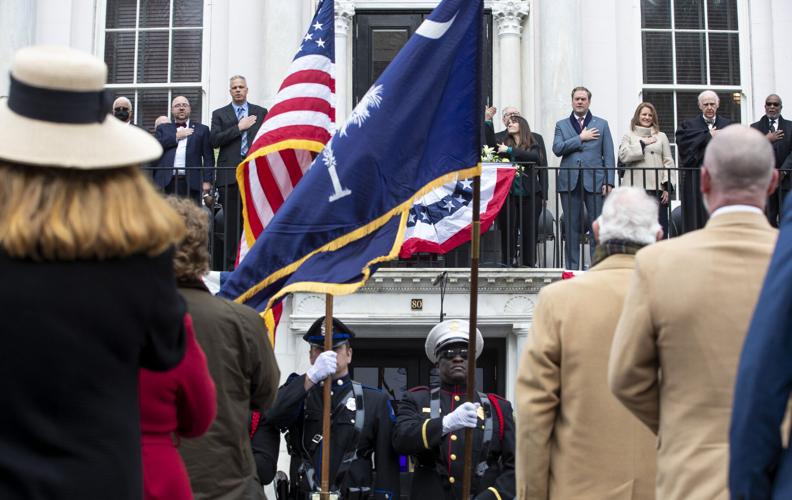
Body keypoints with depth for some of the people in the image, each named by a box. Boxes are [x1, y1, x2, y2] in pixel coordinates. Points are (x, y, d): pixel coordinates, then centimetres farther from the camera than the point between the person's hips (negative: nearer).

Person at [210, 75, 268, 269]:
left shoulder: (261, 113, 14)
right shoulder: (219, 114, 12)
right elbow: (214, 140, -2)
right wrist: (239, 127, -7)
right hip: (230, 174, 0)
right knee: (232, 222, 0)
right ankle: (231, 264, 5)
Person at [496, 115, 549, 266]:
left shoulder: (536, 140, 6)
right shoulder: (504, 143, 9)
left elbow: (536, 157, -11)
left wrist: (510, 151, -13)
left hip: (530, 194, -1)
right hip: (509, 195, 1)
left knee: (530, 232, 3)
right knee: (509, 232, -2)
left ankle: (529, 265, 9)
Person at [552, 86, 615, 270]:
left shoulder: (601, 124, 13)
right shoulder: (562, 125, 14)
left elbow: (608, 155, 7)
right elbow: (557, 148, -3)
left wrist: (609, 181, -2)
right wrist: (580, 138, -6)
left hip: (594, 181, 0)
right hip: (569, 182, 1)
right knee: (572, 226, 2)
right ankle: (573, 267, 7)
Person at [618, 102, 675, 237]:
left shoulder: (661, 137, 16)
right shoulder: (629, 136, 13)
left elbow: (668, 162, 11)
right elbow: (623, 156, -4)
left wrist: (667, 186, 0)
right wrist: (643, 144, -2)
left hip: (657, 188, 2)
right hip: (635, 187, -1)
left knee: (660, 229, -2)